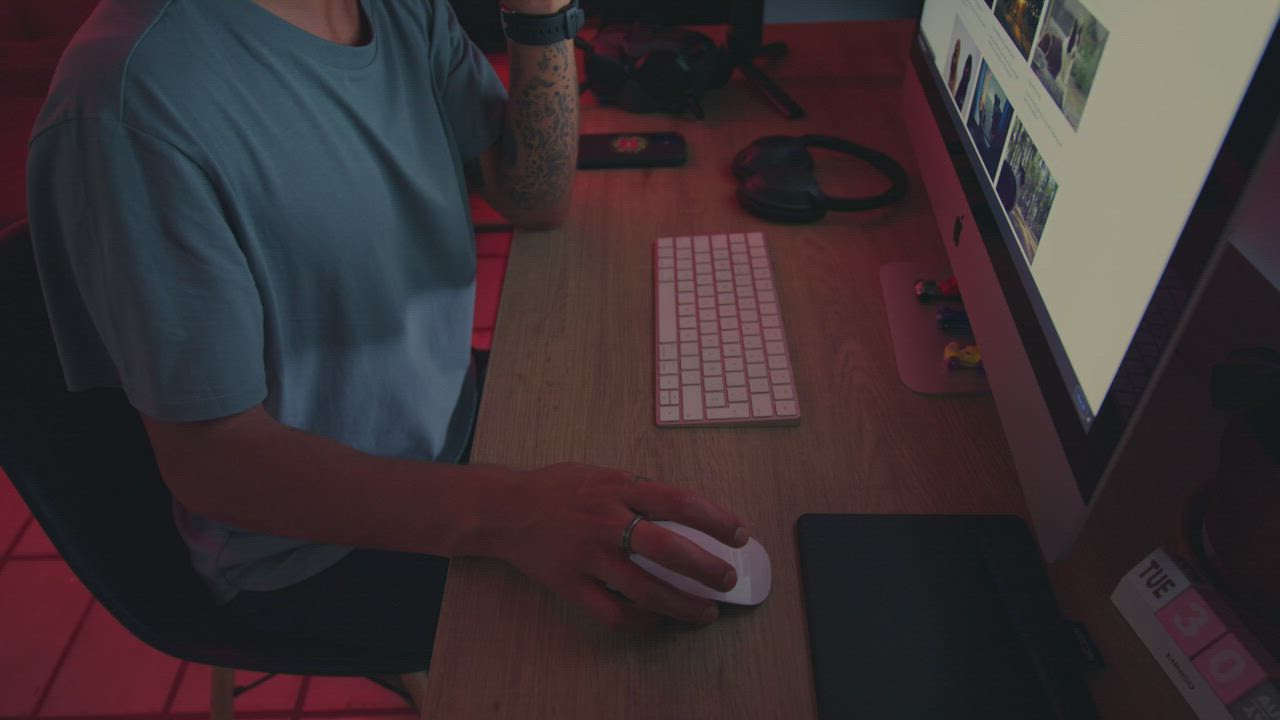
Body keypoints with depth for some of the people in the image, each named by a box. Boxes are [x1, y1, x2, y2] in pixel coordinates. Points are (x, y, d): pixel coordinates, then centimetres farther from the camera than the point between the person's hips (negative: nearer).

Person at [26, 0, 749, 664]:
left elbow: (538, 199, -1)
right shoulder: (137, 97, -29)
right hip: (312, 549, -7)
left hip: (450, 416, 7)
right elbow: (208, 454, -26)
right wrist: (506, 510, -39)